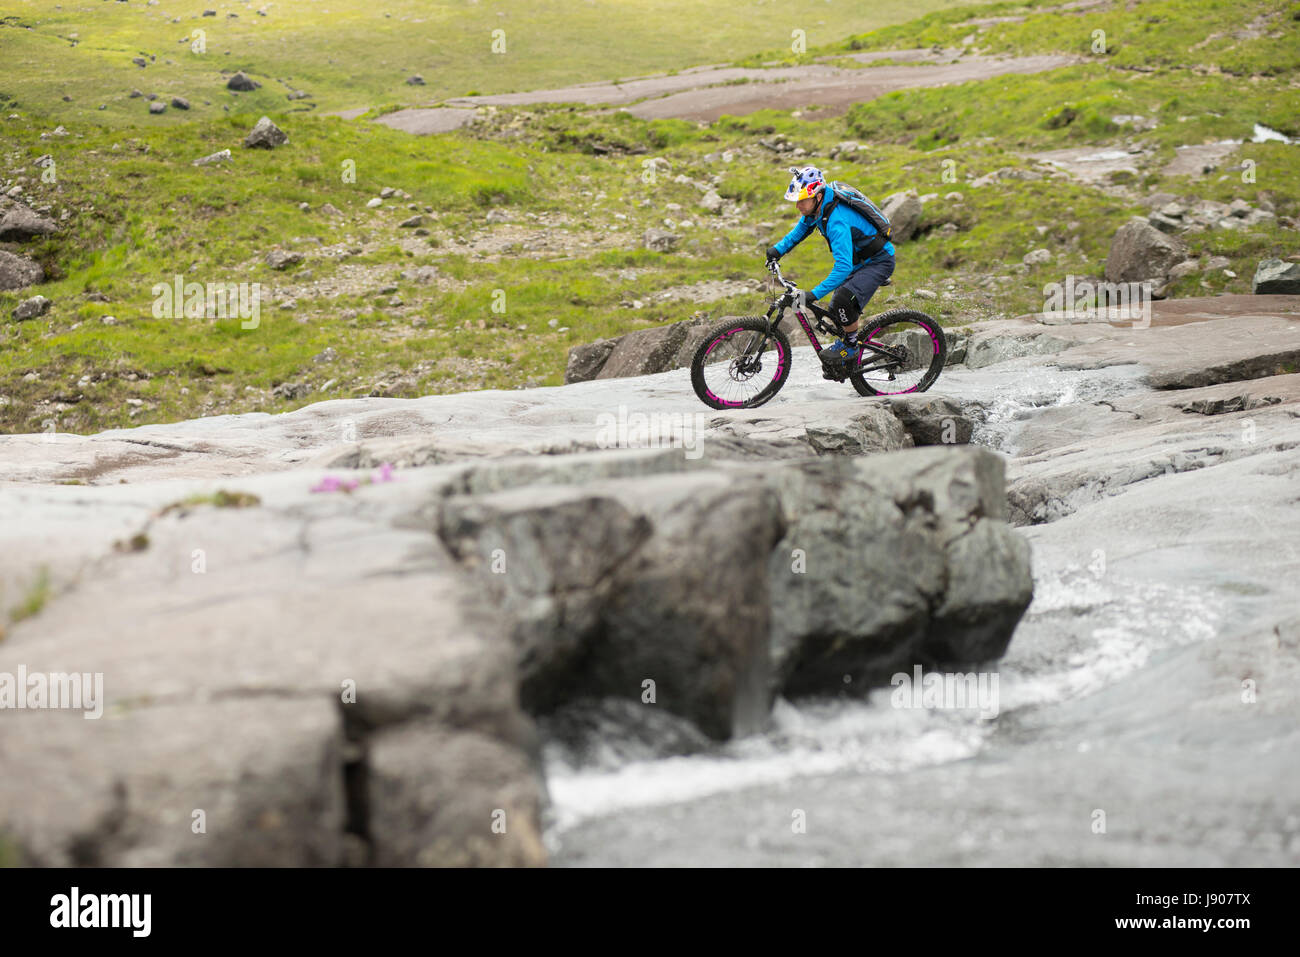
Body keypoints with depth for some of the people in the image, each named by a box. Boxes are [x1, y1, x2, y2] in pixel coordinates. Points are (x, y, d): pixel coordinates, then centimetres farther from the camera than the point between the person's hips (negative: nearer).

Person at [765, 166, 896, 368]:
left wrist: (815, 294, -46)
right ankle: (849, 361, 28)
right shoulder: (816, 207, -8)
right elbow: (802, 229, 16)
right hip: (858, 260, 10)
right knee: (836, 312, 10)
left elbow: (843, 266, -43)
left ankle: (850, 346, -8)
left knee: (844, 298, -30)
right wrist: (779, 249, 3)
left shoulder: (837, 220, -36)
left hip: (879, 261, -10)